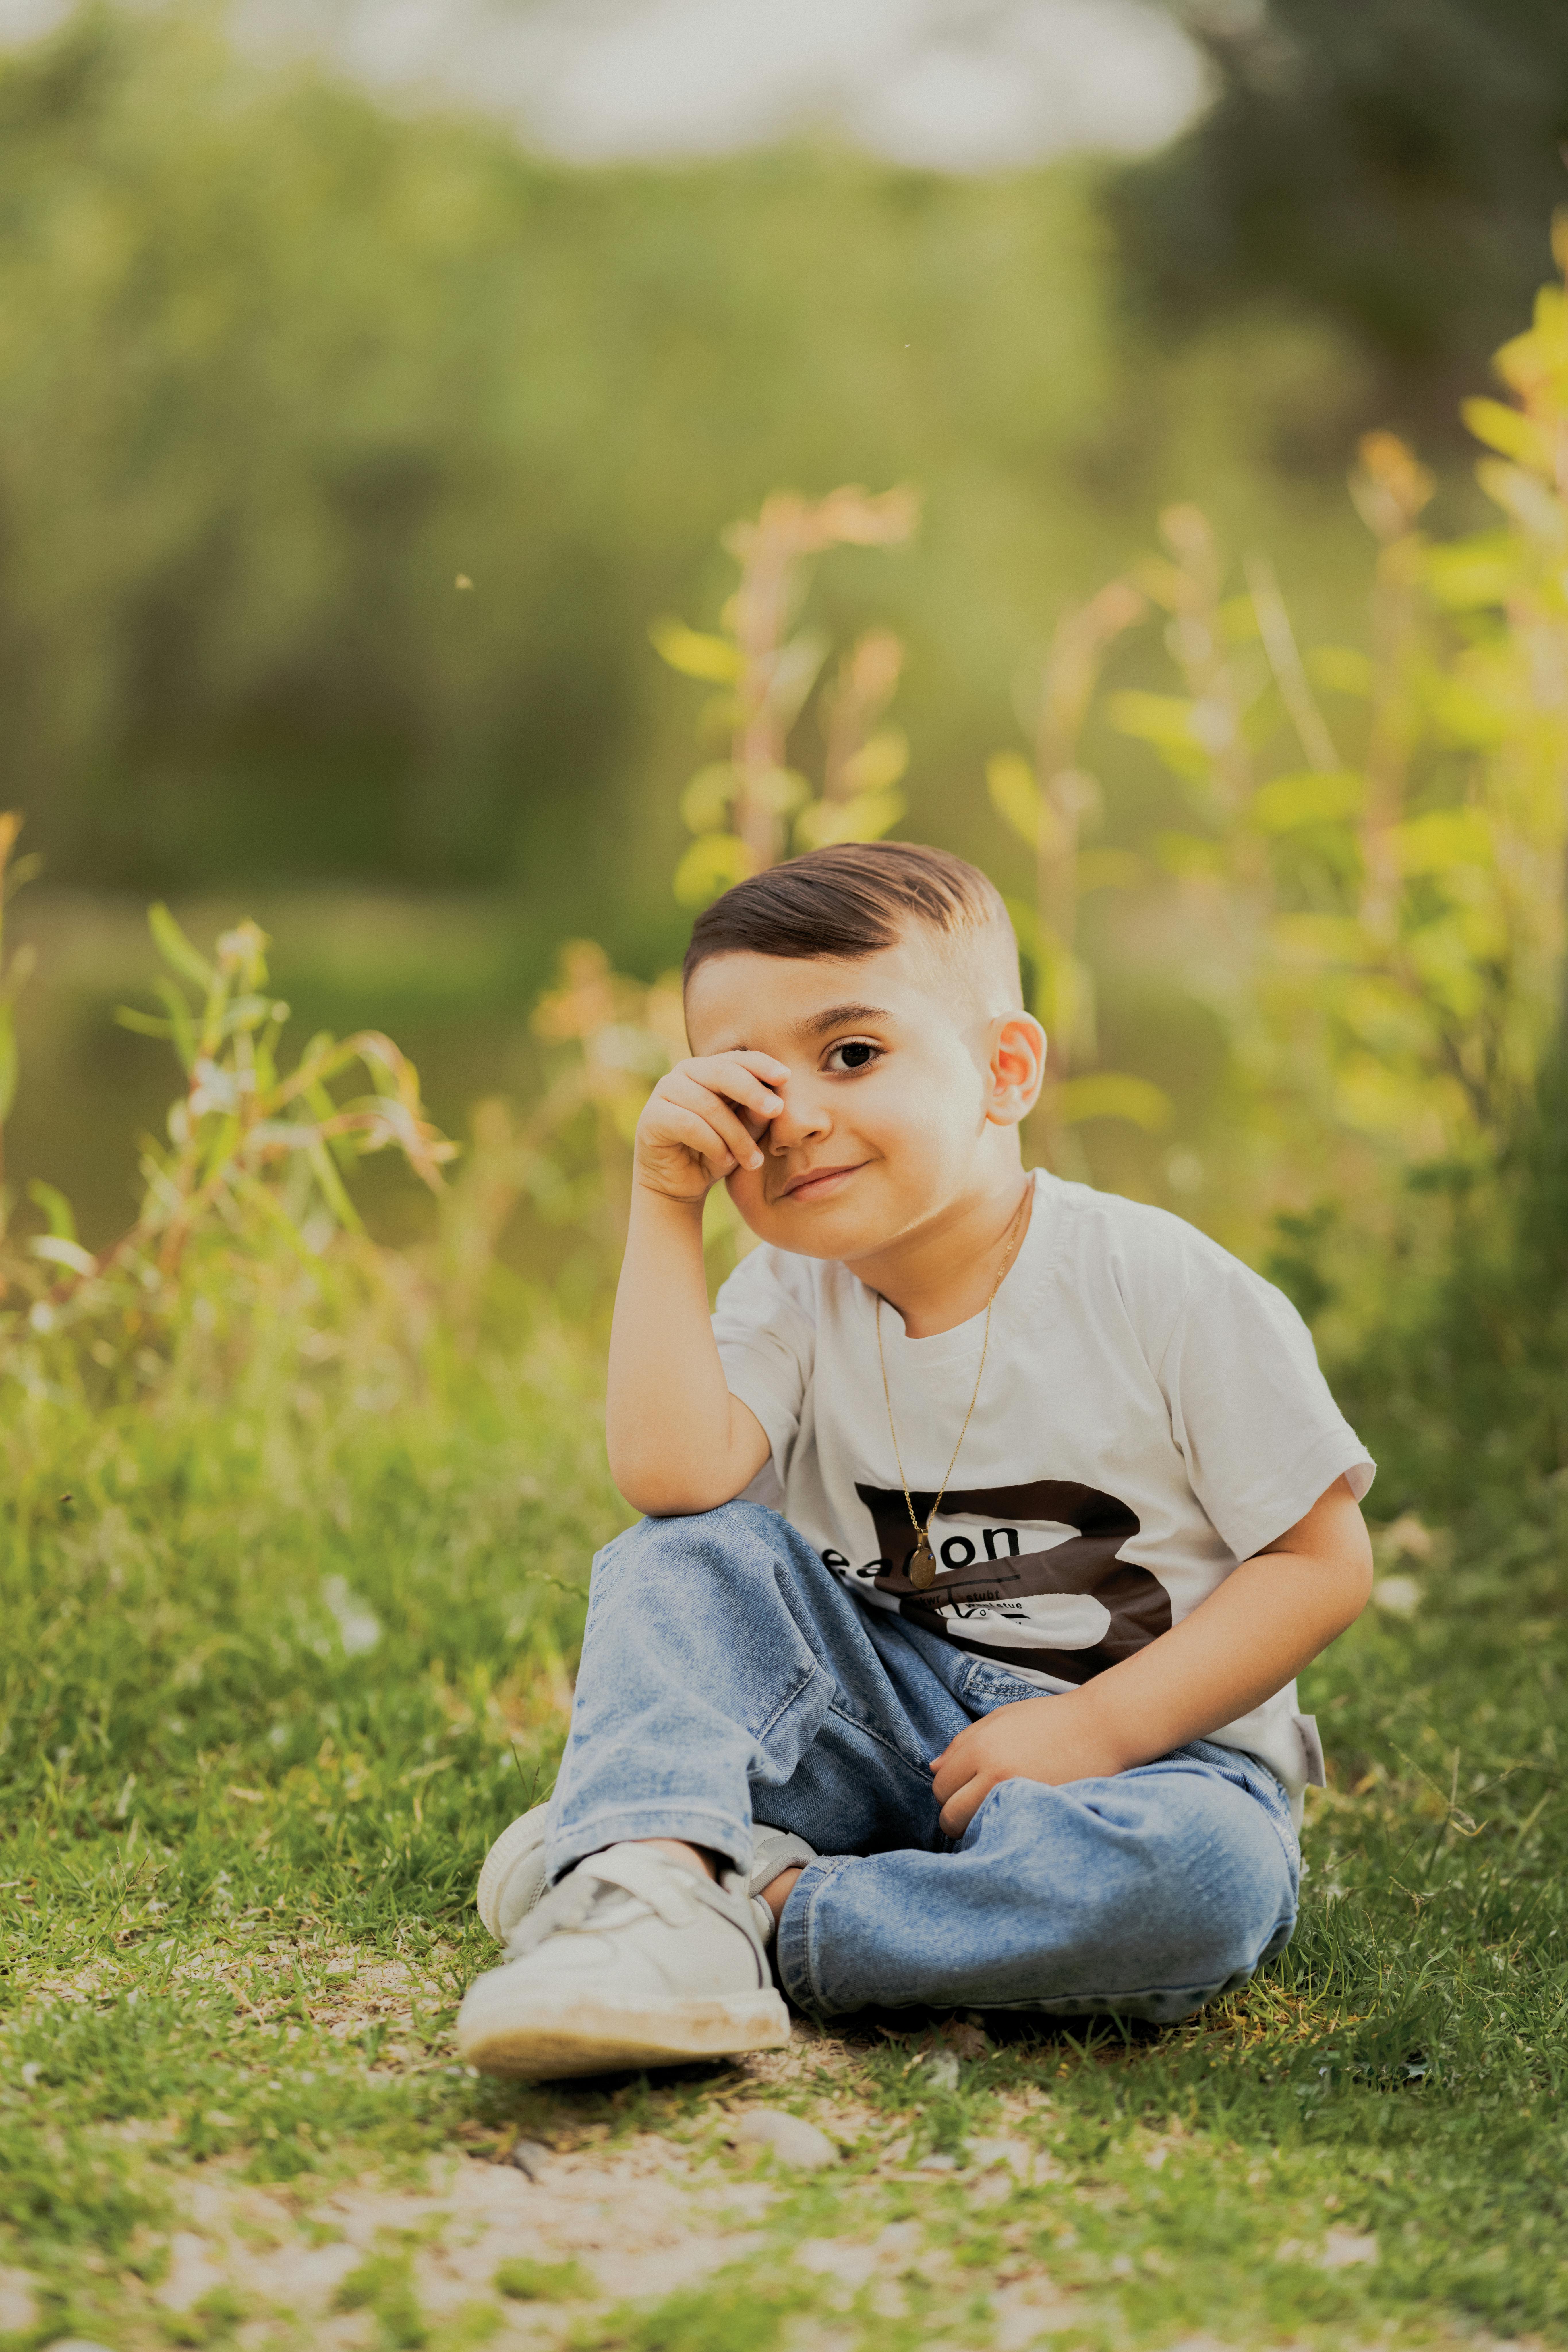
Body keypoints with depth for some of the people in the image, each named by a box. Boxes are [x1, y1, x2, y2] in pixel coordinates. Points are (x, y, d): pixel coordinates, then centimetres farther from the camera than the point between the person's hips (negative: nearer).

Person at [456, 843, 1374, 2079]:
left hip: (1145, 1753, -3)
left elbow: (1325, 1560, -10)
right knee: (689, 1555, -17)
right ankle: (653, 1894, -37)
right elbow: (674, 1476, -20)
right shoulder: (791, 1294, -1)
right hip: (889, 1737, 3)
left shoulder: (1165, 1290, -12)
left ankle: (763, 1907, -28)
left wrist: (1100, 1727, -19)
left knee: (1210, 1877, -37)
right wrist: (667, 1207, -16)